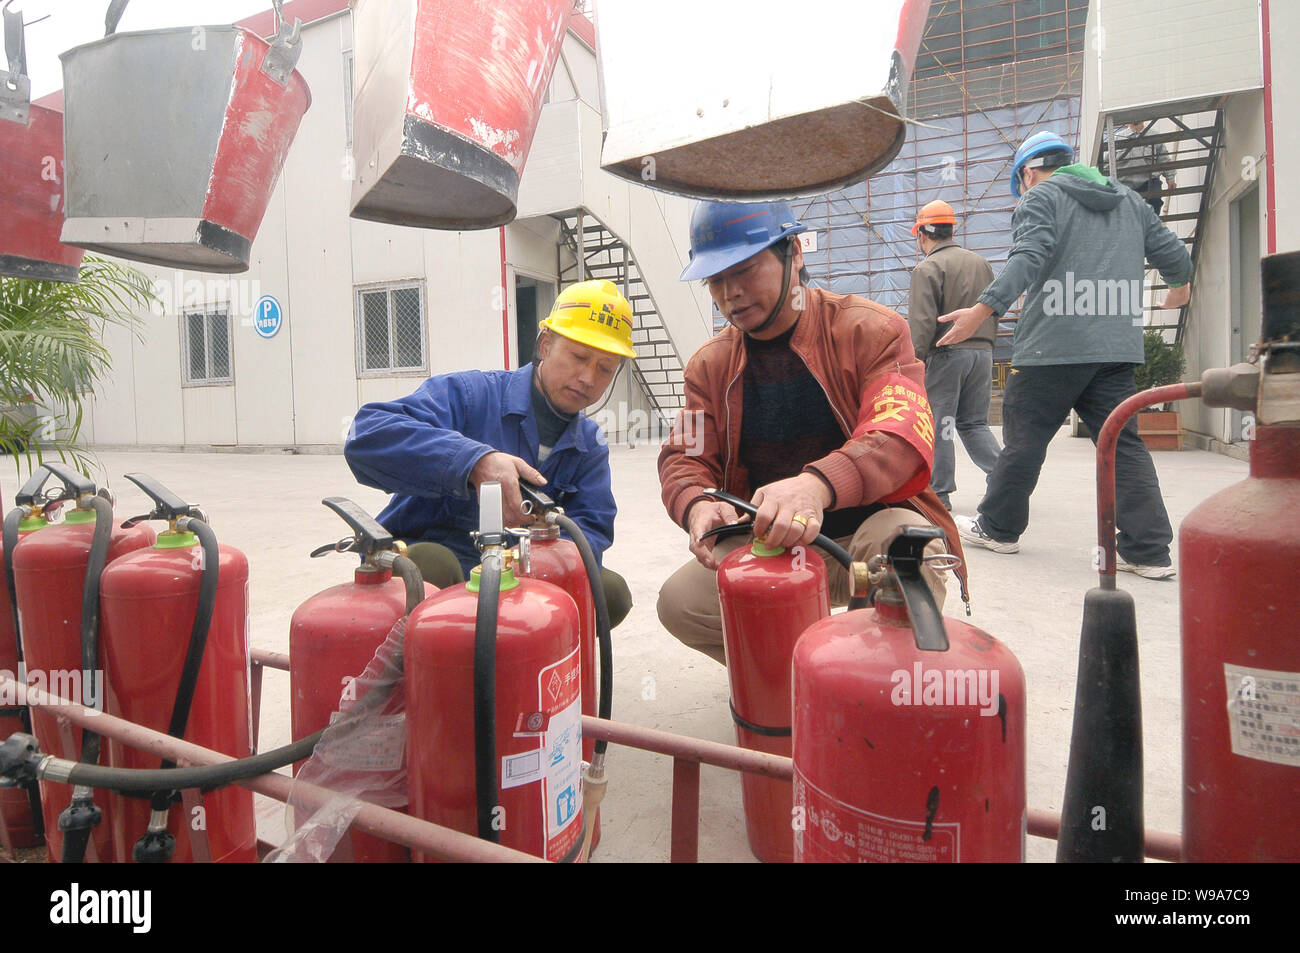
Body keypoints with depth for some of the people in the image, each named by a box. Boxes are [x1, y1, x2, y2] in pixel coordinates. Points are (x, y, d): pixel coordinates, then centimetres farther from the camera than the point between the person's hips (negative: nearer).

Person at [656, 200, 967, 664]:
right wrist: (698, 505, -26)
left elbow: (901, 434, -24)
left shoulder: (870, 330, -8)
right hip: (765, 541, 4)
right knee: (680, 600, -19)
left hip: (868, 529, -3)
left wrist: (816, 485, -45)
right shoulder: (709, 365, 6)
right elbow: (683, 459, 0)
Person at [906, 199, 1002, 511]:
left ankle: (939, 494, 5)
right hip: (982, 353, 7)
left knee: (939, 425, 1)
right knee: (974, 423, 15)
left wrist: (912, 362, -11)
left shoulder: (928, 268, -8)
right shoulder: (981, 263, 14)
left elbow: (922, 324, -15)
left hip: (945, 355, -7)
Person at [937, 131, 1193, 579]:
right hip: (1118, 348, 6)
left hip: (1053, 345, -6)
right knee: (1122, 444, 7)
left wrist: (982, 310, -24)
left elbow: (1029, 259, -16)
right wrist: (1179, 285, 45)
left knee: (1024, 439, 5)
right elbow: (1174, 255, 23)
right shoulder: (1129, 201, 22)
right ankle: (1149, 550, 4)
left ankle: (998, 528, 17)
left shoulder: (1040, 197, 2)